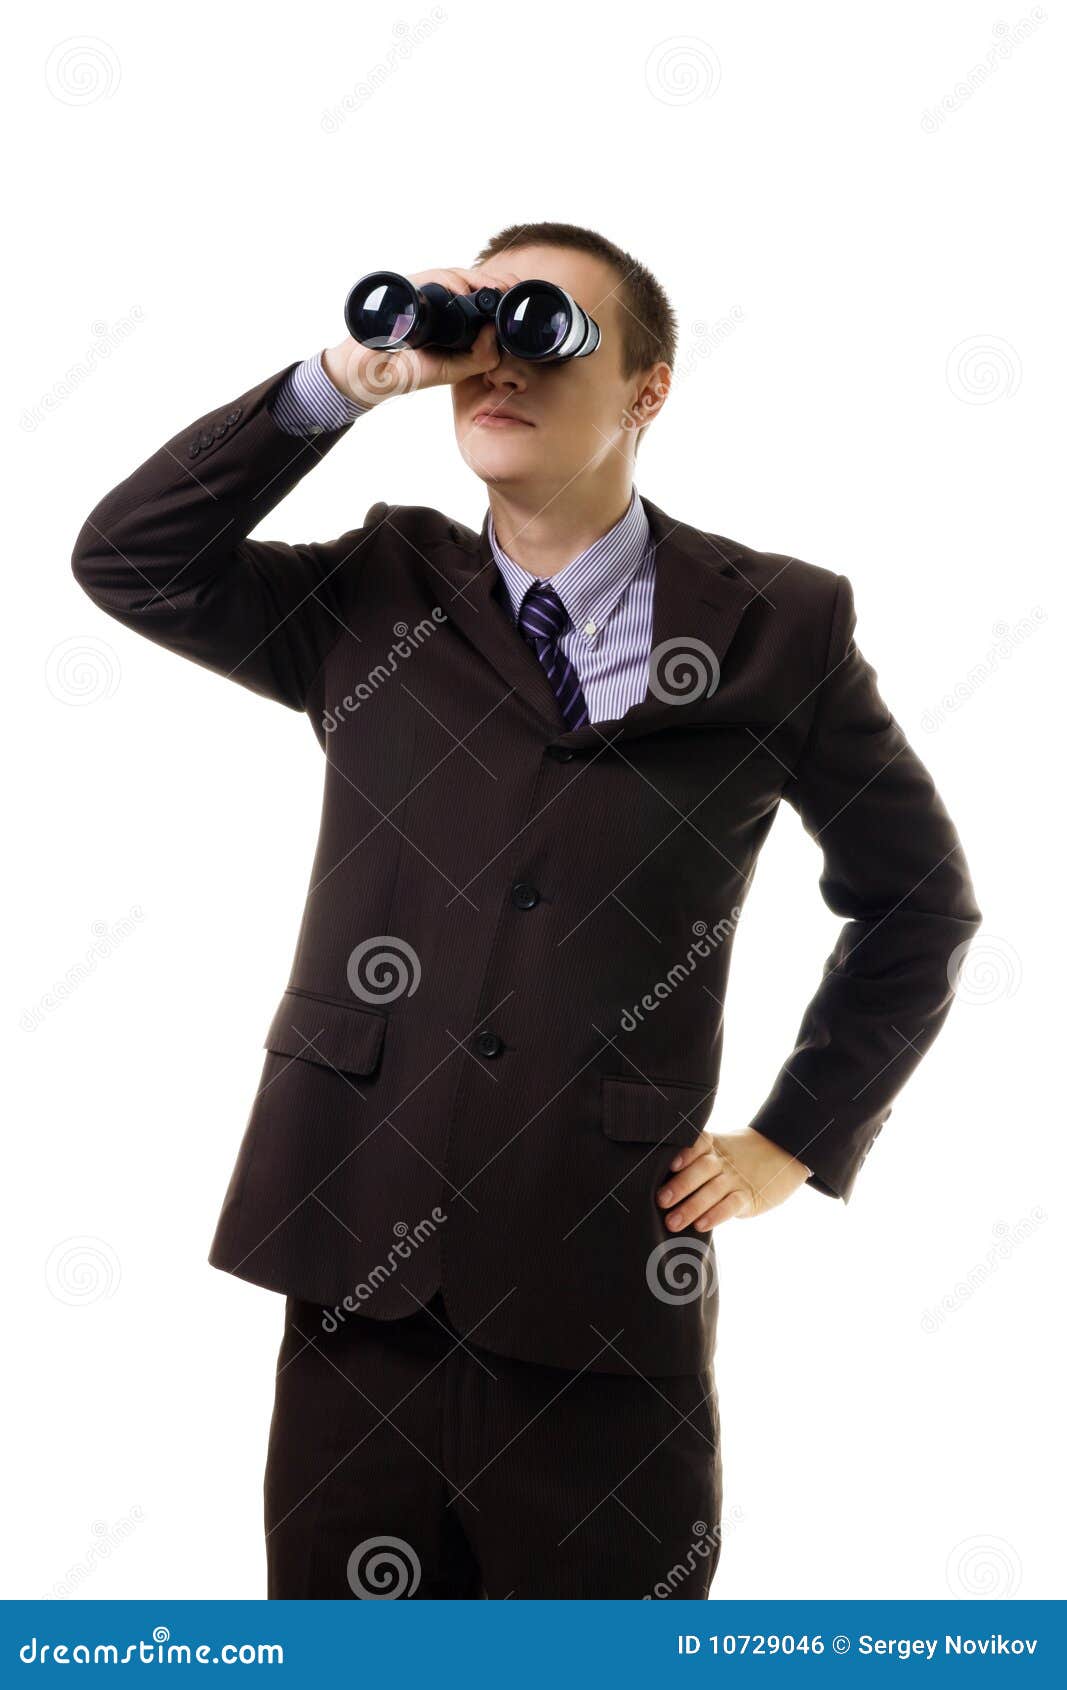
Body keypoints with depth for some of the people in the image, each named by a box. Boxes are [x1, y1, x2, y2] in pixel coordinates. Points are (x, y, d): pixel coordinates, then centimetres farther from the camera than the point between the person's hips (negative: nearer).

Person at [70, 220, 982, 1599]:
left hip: (603, 1320, -2)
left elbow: (916, 901, 12)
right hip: (360, 1283, 2)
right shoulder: (373, 600, 9)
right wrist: (344, 380, -9)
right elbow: (130, 558, -3)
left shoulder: (775, 627, 2)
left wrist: (798, 1142, 7)